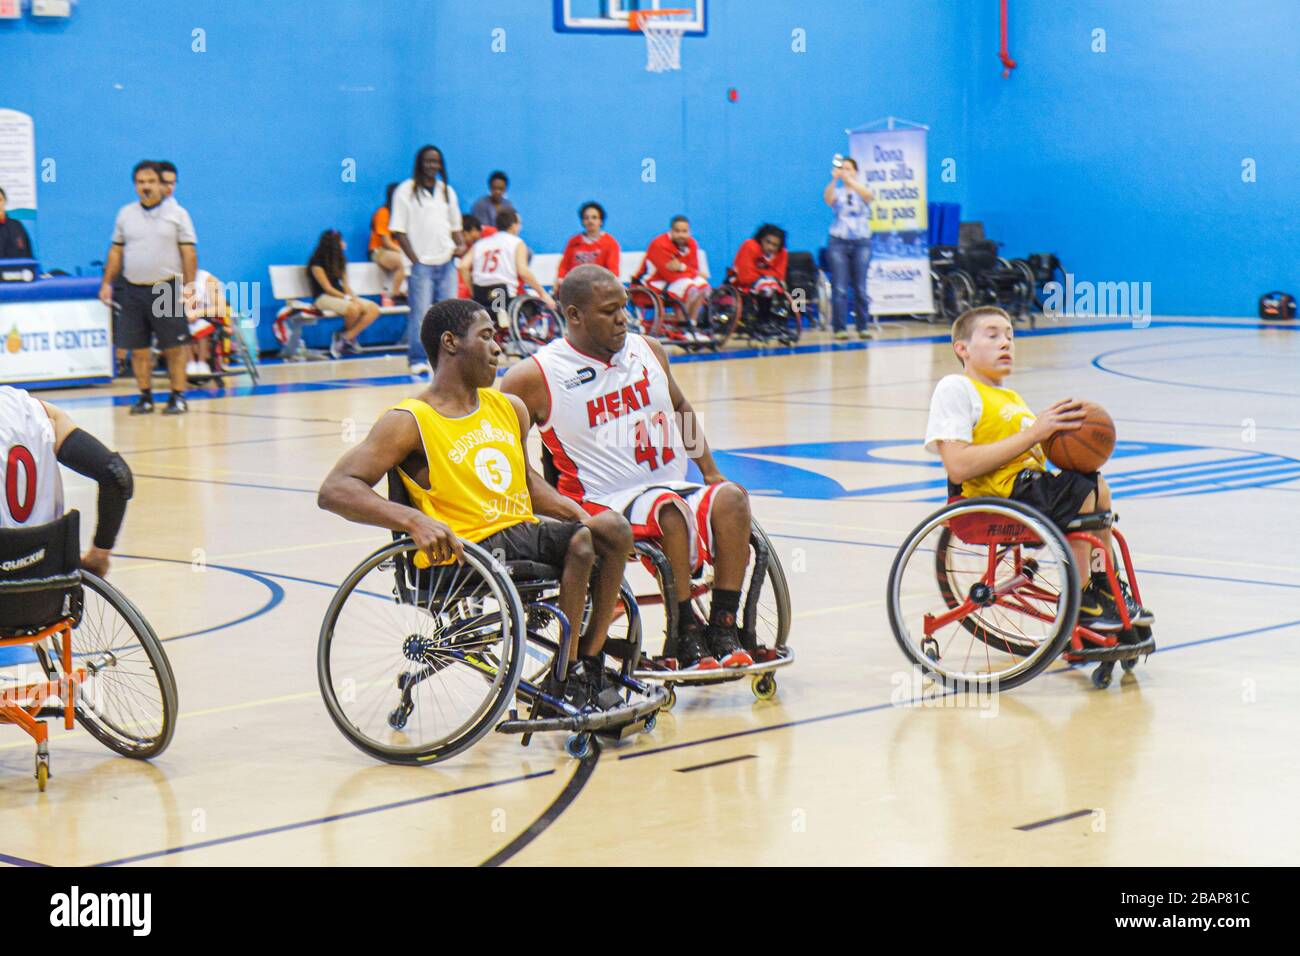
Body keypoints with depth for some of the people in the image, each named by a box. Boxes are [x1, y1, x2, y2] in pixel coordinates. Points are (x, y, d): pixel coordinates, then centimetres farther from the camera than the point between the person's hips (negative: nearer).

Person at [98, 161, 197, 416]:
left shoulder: (177, 213, 1)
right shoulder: (126, 214, 10)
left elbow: (189, 252, -2)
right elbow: (116, 251, 15)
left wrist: (189, 285, -9)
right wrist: (107, 283, 9)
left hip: (167, 288, -3)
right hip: (132, 289, 3)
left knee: (174, 347, -3)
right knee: (138, 348, 4)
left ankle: (178, 397, 3)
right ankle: (145, 397, 13)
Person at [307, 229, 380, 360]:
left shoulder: (339, 261, 14)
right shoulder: (317, 263, -8)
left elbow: (345, 285, 13)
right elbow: (327, 288, -13)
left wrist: (353, 297, -7)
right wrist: (348, 298, -19)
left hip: (340, 295, 8)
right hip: (324, 298, -8)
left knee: (374, 309, -15)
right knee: (354, 308, -36)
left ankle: (347, 337, -16)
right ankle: (349, 338, -7)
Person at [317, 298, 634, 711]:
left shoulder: (509, 409, 16)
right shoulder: (409, 422, -5)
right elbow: (334, 491, -14)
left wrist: (577, 514, 10)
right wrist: (413, 520, -29)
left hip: (523, 534, 7)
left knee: (612, 529, -18)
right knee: (581, 541, -27)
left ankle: (589, 663, -12)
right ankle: (565, 678, -16)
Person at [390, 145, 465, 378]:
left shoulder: (447, 192, 15)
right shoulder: (406, 191, -1)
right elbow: (398, 230, -4)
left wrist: (461, 245, 1)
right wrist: (415, 260, -11)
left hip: (446, 262, 5)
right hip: (422, 263, -5)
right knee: (420, 313, -7)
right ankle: (417, 360, -1)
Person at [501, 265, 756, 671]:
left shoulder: (648, 351, 10)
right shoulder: (535, 377, -5)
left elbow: (680, 408, 27)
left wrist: (710, 472, 17)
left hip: (675, 490, 5)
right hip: (604, 505, -5)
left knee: (730, 497, -25)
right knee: (672, 508, -35)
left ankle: (723, 628, -23)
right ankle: (687, 639, -25)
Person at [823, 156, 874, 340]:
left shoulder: (862, 192, 6)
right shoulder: (837, 192, 7)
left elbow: (868, 195, -18)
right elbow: (827, 198, -16)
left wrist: (849, 180, -33)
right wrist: (834, 180, -35)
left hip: (861, 242, 0)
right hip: (839, 242, 0)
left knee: (860, 287, 0)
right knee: (839, 288, -7)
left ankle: (863, 327, 7)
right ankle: (840, 328, -5)